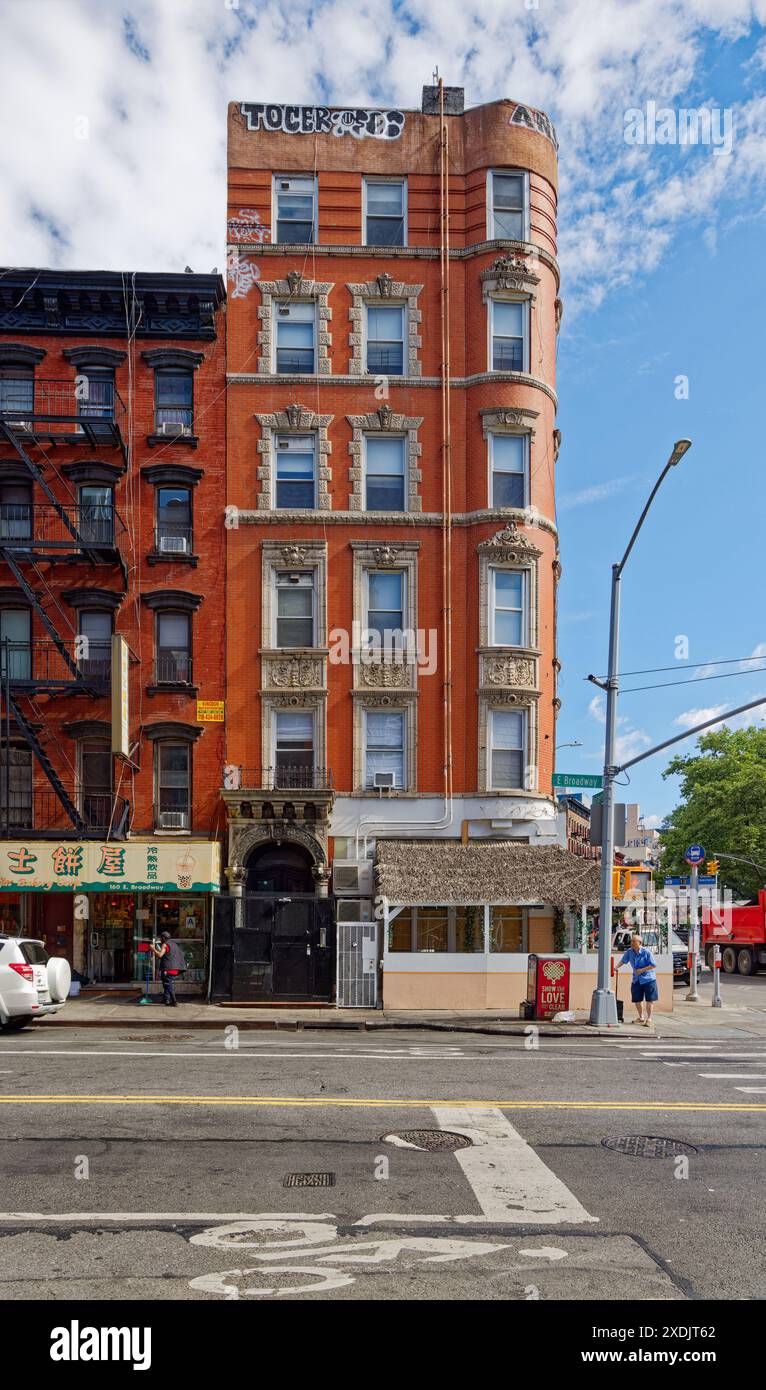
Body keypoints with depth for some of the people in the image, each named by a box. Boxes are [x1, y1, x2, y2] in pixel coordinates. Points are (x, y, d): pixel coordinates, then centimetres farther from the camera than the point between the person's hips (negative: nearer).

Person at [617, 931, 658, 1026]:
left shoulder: (646, 952, -16)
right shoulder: (629, 951, -2)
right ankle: (641, 1017, 28)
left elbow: (654, 965, -14)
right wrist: (616, 967, -4)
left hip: (648, 978, -5)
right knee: (637, 999, 10)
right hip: (636, 979, 5)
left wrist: (642, 970, -20)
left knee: (649, 1000, -1)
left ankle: (649, 1018, 8)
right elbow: (623, 961, 11)